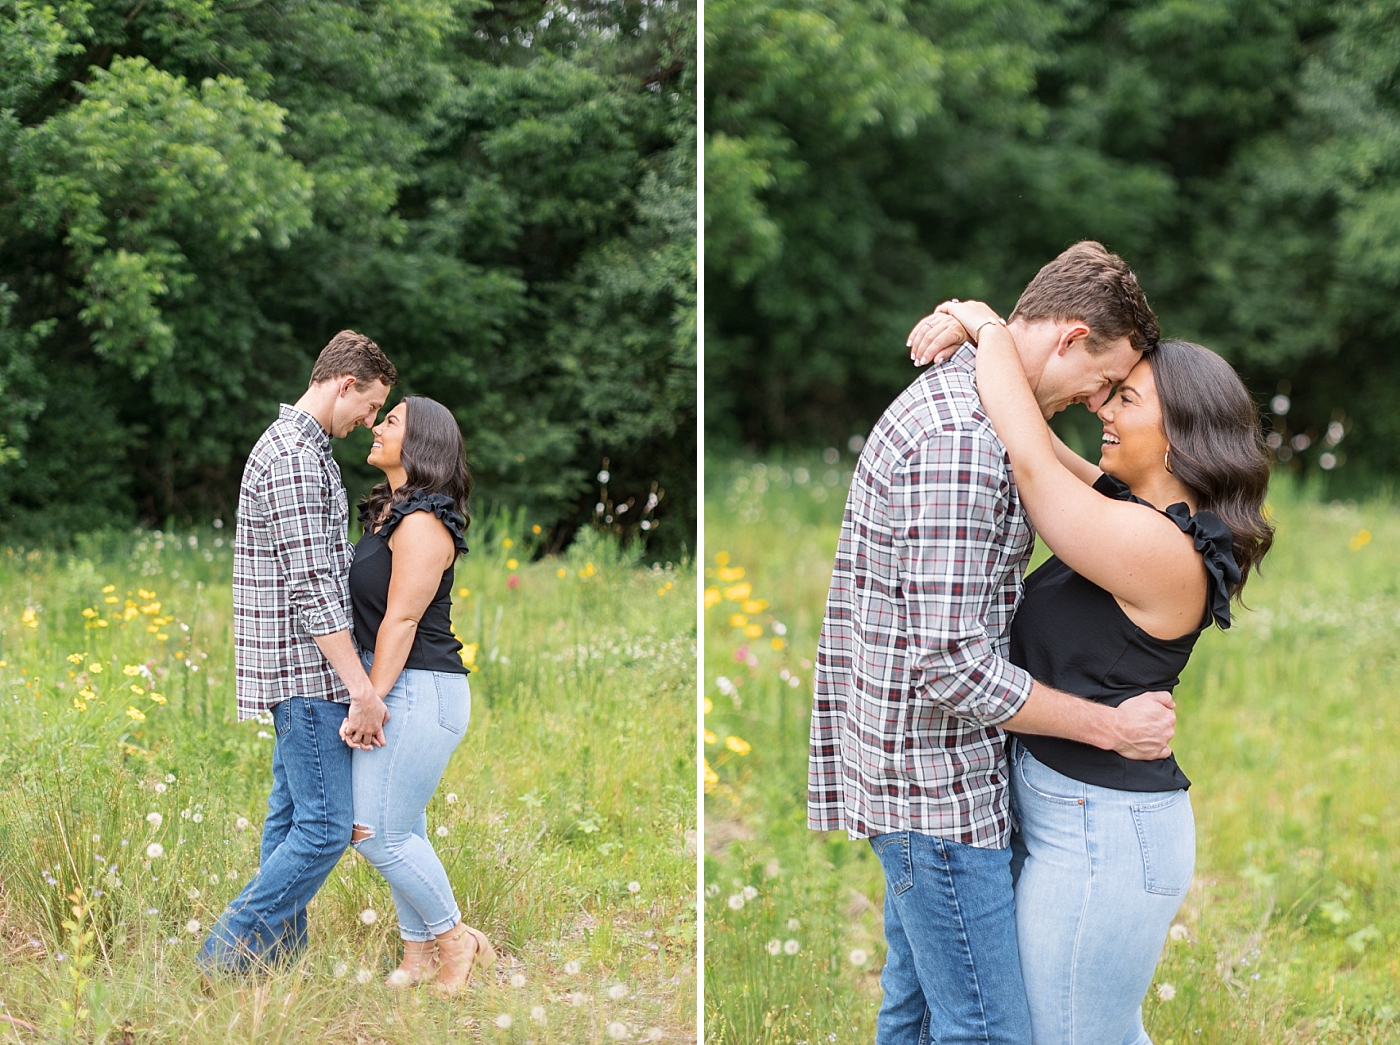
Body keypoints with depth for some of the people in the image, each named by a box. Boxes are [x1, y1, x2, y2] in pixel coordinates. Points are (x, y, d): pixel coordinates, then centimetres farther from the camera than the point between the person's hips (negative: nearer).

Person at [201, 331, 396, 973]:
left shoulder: (293, 445, 18)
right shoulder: (295, 458, -16)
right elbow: (311, 587, -22)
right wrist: (361, 687, -22)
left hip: (297, 675, 11)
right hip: (308, 672, -11)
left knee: (292, 820, 11)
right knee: (325, 828, -9)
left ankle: (279, 962, 15)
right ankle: (226, 958, -6)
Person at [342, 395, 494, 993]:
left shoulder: (421, 523, -16)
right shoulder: (391, 513, 14)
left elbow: (402, 618, -19)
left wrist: (371, 702, -19)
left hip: (417, 690, -10)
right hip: (401, 689, 10)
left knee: (378, 833, -7)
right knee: (401, 832, 12)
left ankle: (455, 940, 7)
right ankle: (419, 954, 20)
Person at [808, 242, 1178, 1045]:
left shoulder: (950, 400, 12)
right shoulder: (962, 439, -22)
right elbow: (951, 664, -25)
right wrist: (1111, 727, -16)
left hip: (917, 768, 11)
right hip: (938, 790, -11)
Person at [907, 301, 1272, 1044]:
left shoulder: (1160, 549, -22)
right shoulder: (1134, 508, 6)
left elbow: (1031, 459, -26)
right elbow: (1042, 449, 12)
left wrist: (988, 329, -13)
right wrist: (972, 328, -4)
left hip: (1098, 838, -10)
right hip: (1079, 815, 10)